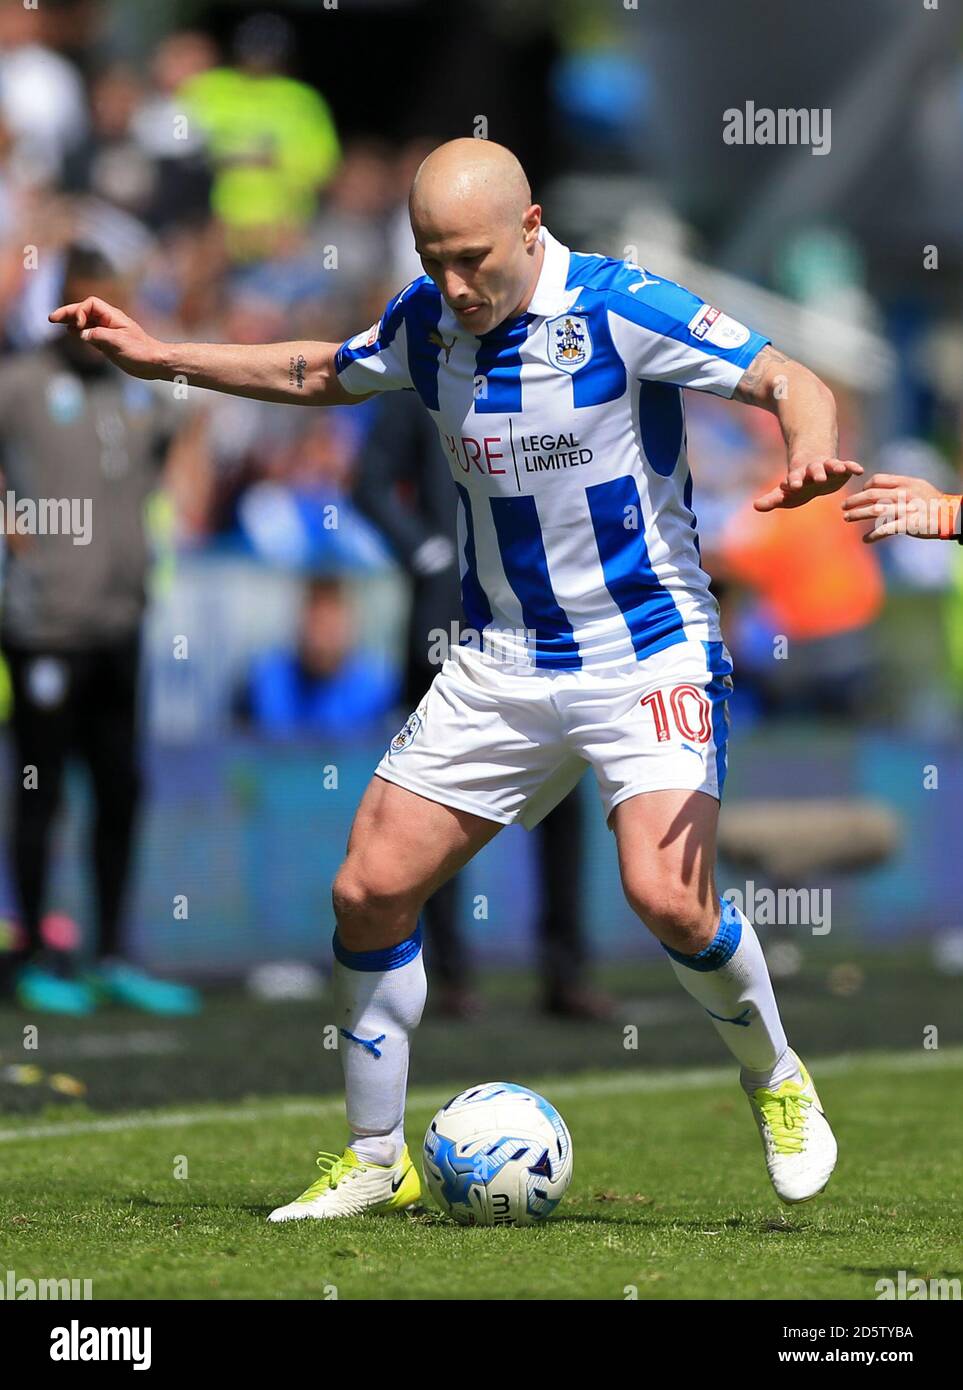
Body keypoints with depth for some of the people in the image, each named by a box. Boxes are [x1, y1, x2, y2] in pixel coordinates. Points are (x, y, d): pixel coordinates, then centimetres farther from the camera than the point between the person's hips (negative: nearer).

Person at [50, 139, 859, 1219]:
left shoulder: (621, 308, -17)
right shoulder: (426, 321, 0)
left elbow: (789, 382, -17)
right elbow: (324, 372, 21)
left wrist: (807, 457, -39)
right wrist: (162, 357, 17)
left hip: (648, 653, -5)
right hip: (502, 666, 6)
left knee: (668, 896, -23)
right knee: (370, 888, -2)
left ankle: (776, 1083, 7)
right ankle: (376, 1159, 14)